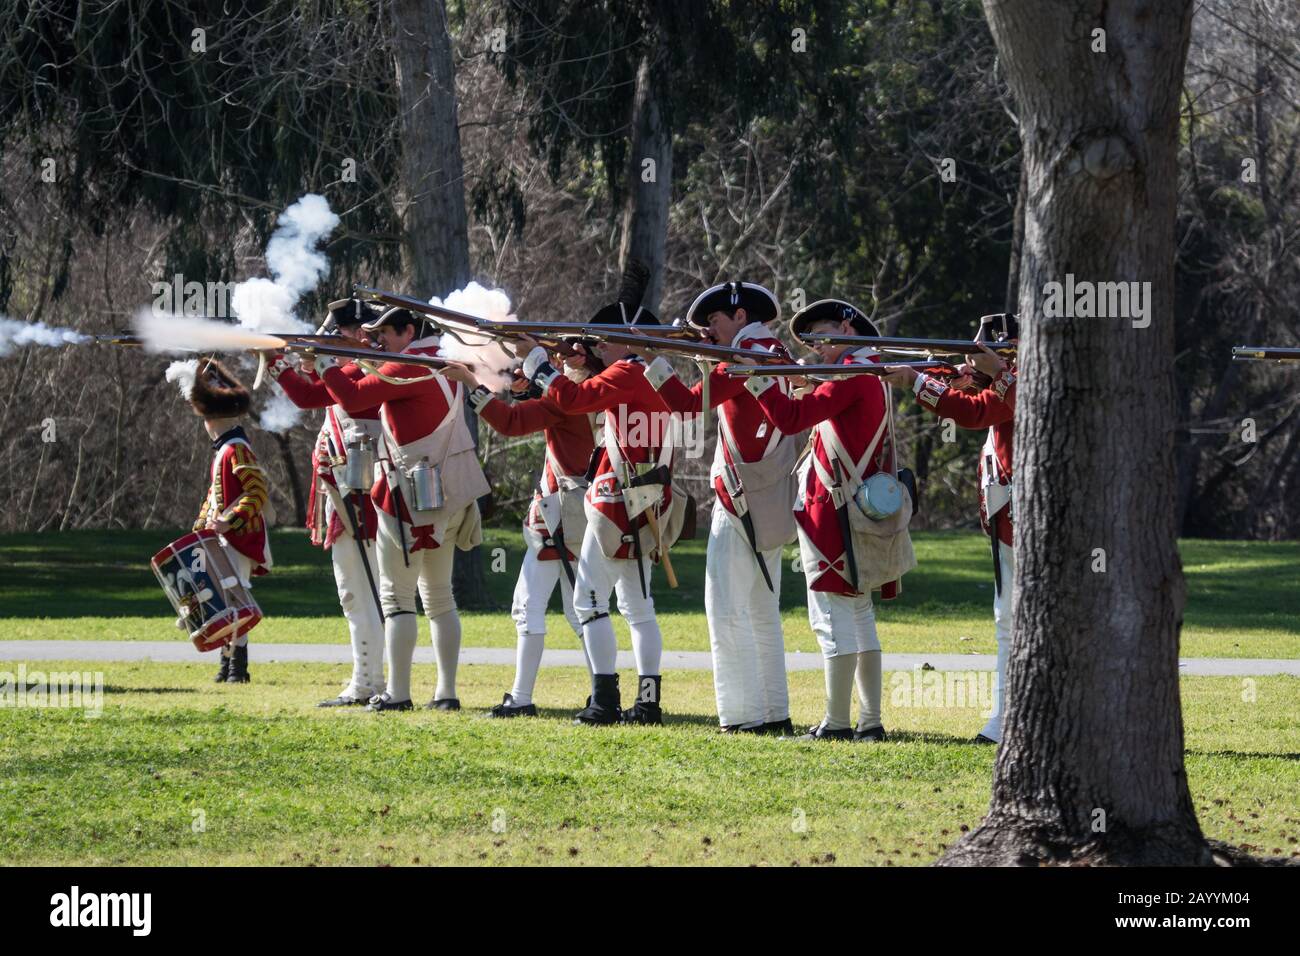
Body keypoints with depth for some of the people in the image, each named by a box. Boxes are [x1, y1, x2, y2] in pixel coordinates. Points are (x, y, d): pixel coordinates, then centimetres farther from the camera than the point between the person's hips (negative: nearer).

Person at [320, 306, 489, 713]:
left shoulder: (408, 368, -15)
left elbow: (353, 398, -17)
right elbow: (380, 402, 19)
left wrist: (325, 363, -3)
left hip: (413, 494, -9)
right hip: (449, 493, 9)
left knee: (397, 595, -4)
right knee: (439, 595, 12)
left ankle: (397, 693, -6)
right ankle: (446, 692, 12)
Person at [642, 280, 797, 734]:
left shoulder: (748, 355, -12)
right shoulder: (779, 355, 15)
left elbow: (691, 403, -15)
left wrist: (653, 361, -7)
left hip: (743, 501, -9)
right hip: (772, 505, 9)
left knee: (728, 611, -8)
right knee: (762, 612, 15)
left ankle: (743, 715, -12)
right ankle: (774, 713, 17)